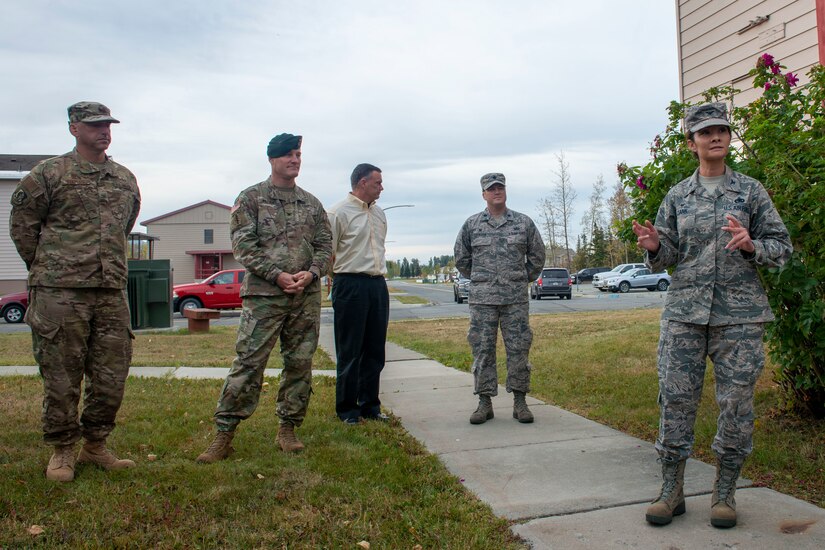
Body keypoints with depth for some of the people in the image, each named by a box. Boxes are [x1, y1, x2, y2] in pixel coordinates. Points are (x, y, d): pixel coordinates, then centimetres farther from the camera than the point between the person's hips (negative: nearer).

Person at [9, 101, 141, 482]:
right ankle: (62, 451, 17)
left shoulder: (126, 180, 14)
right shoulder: (48, 173, 1)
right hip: (59, 293, -4)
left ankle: (95, 445, 22)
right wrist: (46, 268, 7)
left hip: (112, 292, 4)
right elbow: (21, 224, 6)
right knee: (61, 377, 2)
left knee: (112, 376, 6)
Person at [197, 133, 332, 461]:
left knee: (300, 363, 7)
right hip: (263, 295, -4)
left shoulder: (311, 203, 15)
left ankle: (288, 429, 19)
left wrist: (311, 273, -7)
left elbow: (325, 245, 13)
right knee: (248, 363, -7)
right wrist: (277, 275, -14)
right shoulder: (251, 198, 3)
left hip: (306, 296, 4)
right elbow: (243, 245, -5)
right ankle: (224, 434, 1)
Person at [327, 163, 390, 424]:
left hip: (378, 285, 7)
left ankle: (370, 405, 21)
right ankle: (347, 409, 12)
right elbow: (328, 252, -7)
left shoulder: (379, 213, 16)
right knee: (349, 351, 1)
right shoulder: (339, 212, -7)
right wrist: (338, 280, -5)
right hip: (351, 285, -7)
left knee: (375, 349, 10)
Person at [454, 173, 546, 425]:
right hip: (482, 299, 0)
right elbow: (461, 259, 14)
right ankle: (485, 402, 10)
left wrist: (523, 279, 12)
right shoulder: (471, 224, 6)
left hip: (516, 298, 0)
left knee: (518, 349, 1)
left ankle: (520, 402, 10)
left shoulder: (524, 223, 6)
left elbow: (537, 256, 14)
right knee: (482, 349, 2)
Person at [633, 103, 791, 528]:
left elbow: (782, 248, 7)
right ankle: (671, 490, 13)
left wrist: (751, 245, -14)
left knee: (736, 401, 2)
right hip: (684, 311, 1)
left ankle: (724, 493, 18)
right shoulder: (677, 196, 10)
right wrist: (654, 246, -10)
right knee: (675, 398, 0)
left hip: (739, 313, -1)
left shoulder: (751, 190, 7)